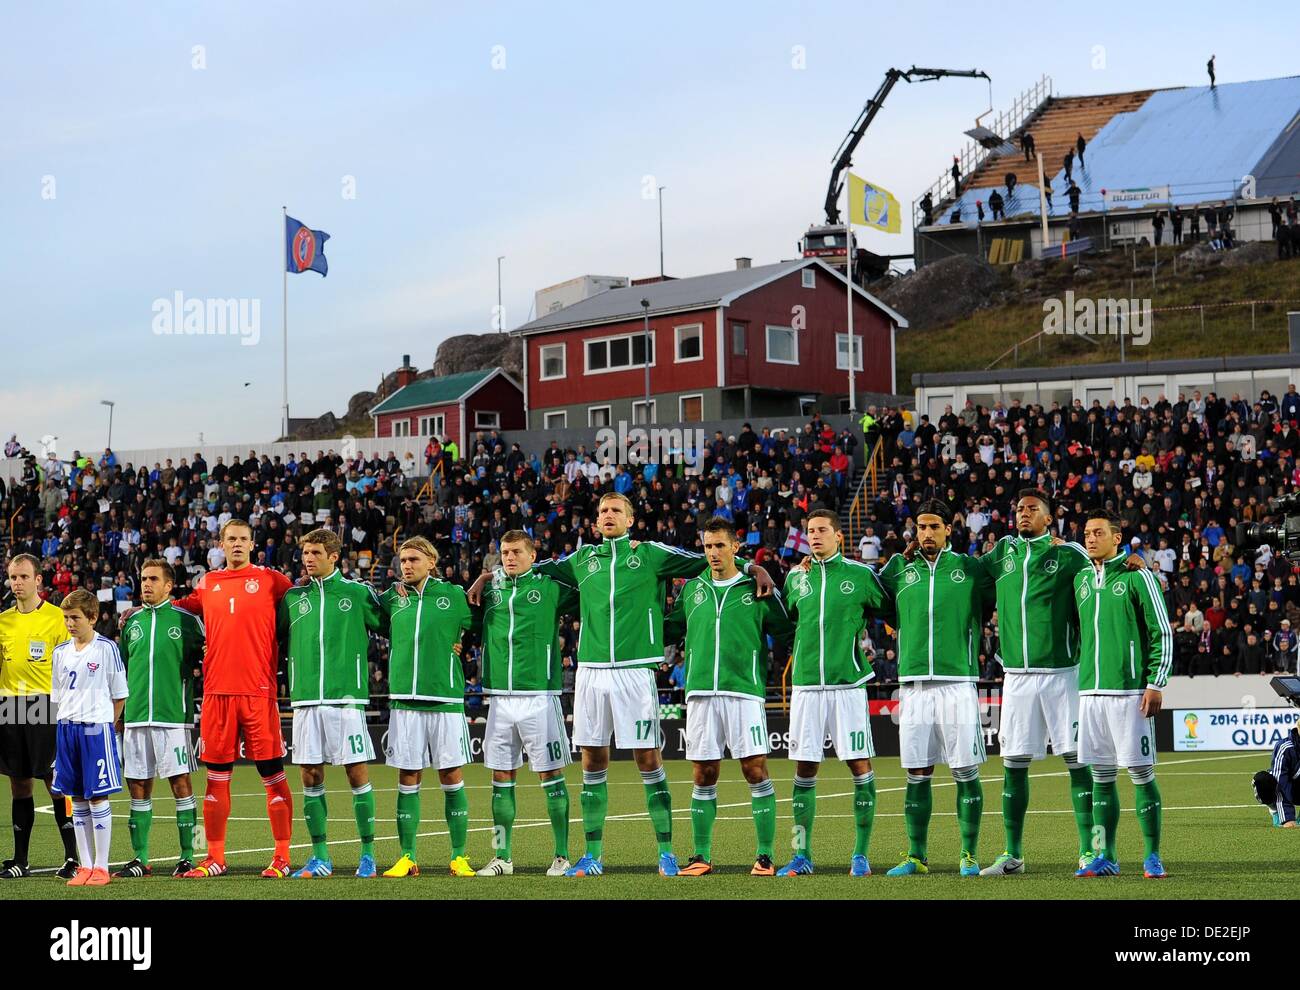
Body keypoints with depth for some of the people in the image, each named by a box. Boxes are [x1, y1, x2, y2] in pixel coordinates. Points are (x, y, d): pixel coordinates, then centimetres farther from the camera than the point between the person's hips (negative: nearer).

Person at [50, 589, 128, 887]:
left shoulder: (107, 648, -5)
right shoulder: (60, 652, 11)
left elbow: (120, 694, -1)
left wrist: (104, 723, -1)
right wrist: (69, 721, 10)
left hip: (96, 728, -5)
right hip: (67, 728, 5)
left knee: (98, 797, -5)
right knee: (77, 799, 8)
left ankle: (101, 867, 0)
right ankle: (85, 865, 13)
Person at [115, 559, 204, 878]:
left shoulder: (187, 620, 0)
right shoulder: (133, 622, 14)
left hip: (173, 716, -5)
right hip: (136, 717, 5)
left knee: (180, 783, -4)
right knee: (138, 787, 5)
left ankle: (187, 856, 1)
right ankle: (140, 858, 11)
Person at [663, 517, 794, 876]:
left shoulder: (757, 590, 4)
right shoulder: (692, 590, 14)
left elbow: (787, 636, 8)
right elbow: (669, 630, 23)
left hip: (745, 692, -3)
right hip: (701, 693, 3)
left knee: (755, 770, -8)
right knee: (704, 776, 5)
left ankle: (765, 856, -4)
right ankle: (702, 856, 11)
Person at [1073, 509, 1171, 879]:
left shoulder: (1137, 577, -3)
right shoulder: (1081, 580, 14)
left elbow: (1163, 633, -4)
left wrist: (1156, 684, -10)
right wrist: (1079, 681, 20)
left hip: (1130, 692, -5)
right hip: (1091, 692, 5)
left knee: (1141, 773, -4)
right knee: (1102, 775, 7)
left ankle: (1152, 858, 1)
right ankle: (1106, 857, 12)